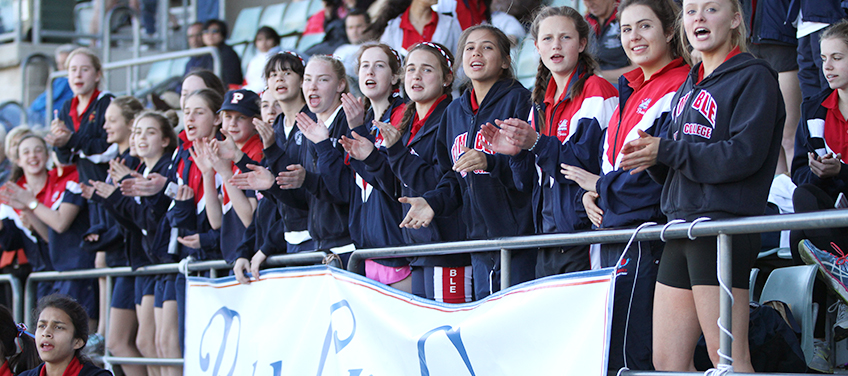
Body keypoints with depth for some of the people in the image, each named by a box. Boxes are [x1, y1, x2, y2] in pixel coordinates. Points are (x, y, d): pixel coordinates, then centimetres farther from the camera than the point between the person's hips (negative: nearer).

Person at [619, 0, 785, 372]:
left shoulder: (753, 77, -2)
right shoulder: (688, 87, 22)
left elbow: (744, 154, -15)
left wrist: (666, 151, -12)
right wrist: (651, 158, -2)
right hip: (680, 227, 8)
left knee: (727, 357, -11)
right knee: (666, 361, 5)